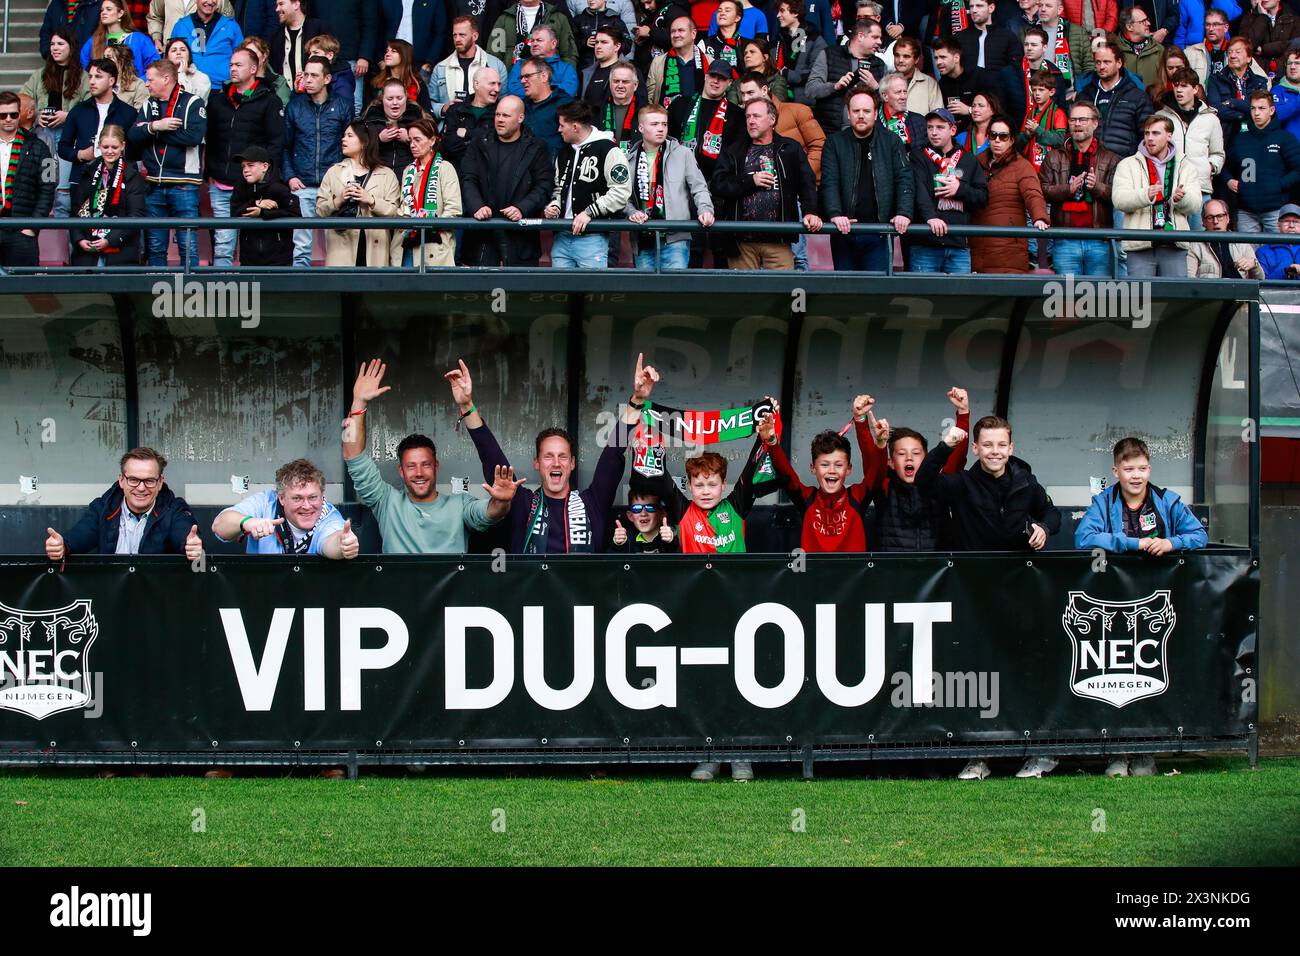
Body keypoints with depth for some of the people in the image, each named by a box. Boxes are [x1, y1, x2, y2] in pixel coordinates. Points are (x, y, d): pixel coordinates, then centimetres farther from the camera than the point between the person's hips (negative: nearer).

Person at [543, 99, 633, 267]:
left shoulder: (607, 150, -6)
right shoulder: (564, 154, 20)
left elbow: (621, 191, -14)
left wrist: (589, 212, -16)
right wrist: (553, 206, 8)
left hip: (592, 237, -7)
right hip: (562, 237, 7)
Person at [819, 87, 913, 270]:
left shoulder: (891, 142, 7)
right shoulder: (834, 143, 6)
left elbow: (904, 180, 1)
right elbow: (829, 182, -3)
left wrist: (904, 213, -15)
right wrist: (835, 214, -18)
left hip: (879, 232, -1)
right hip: (844, 231, 1)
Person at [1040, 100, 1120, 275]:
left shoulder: (1111, 160, 10)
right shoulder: (1054, 158, 13)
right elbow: (1041, 191, 1)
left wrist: (1098, 187, -16)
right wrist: (1069, 189, -13)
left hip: (1099, 242, 0)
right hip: (1065, 241, 0)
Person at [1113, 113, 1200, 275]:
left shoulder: (1186, 168, 15)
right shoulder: (1128, 165, 9)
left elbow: (1195, 204, 3)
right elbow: (1119, 199, -6)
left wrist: (1181, 199, -21)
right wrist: (1146, 195, -25)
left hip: (1174, 246, 1)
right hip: (1140, 245, -1)